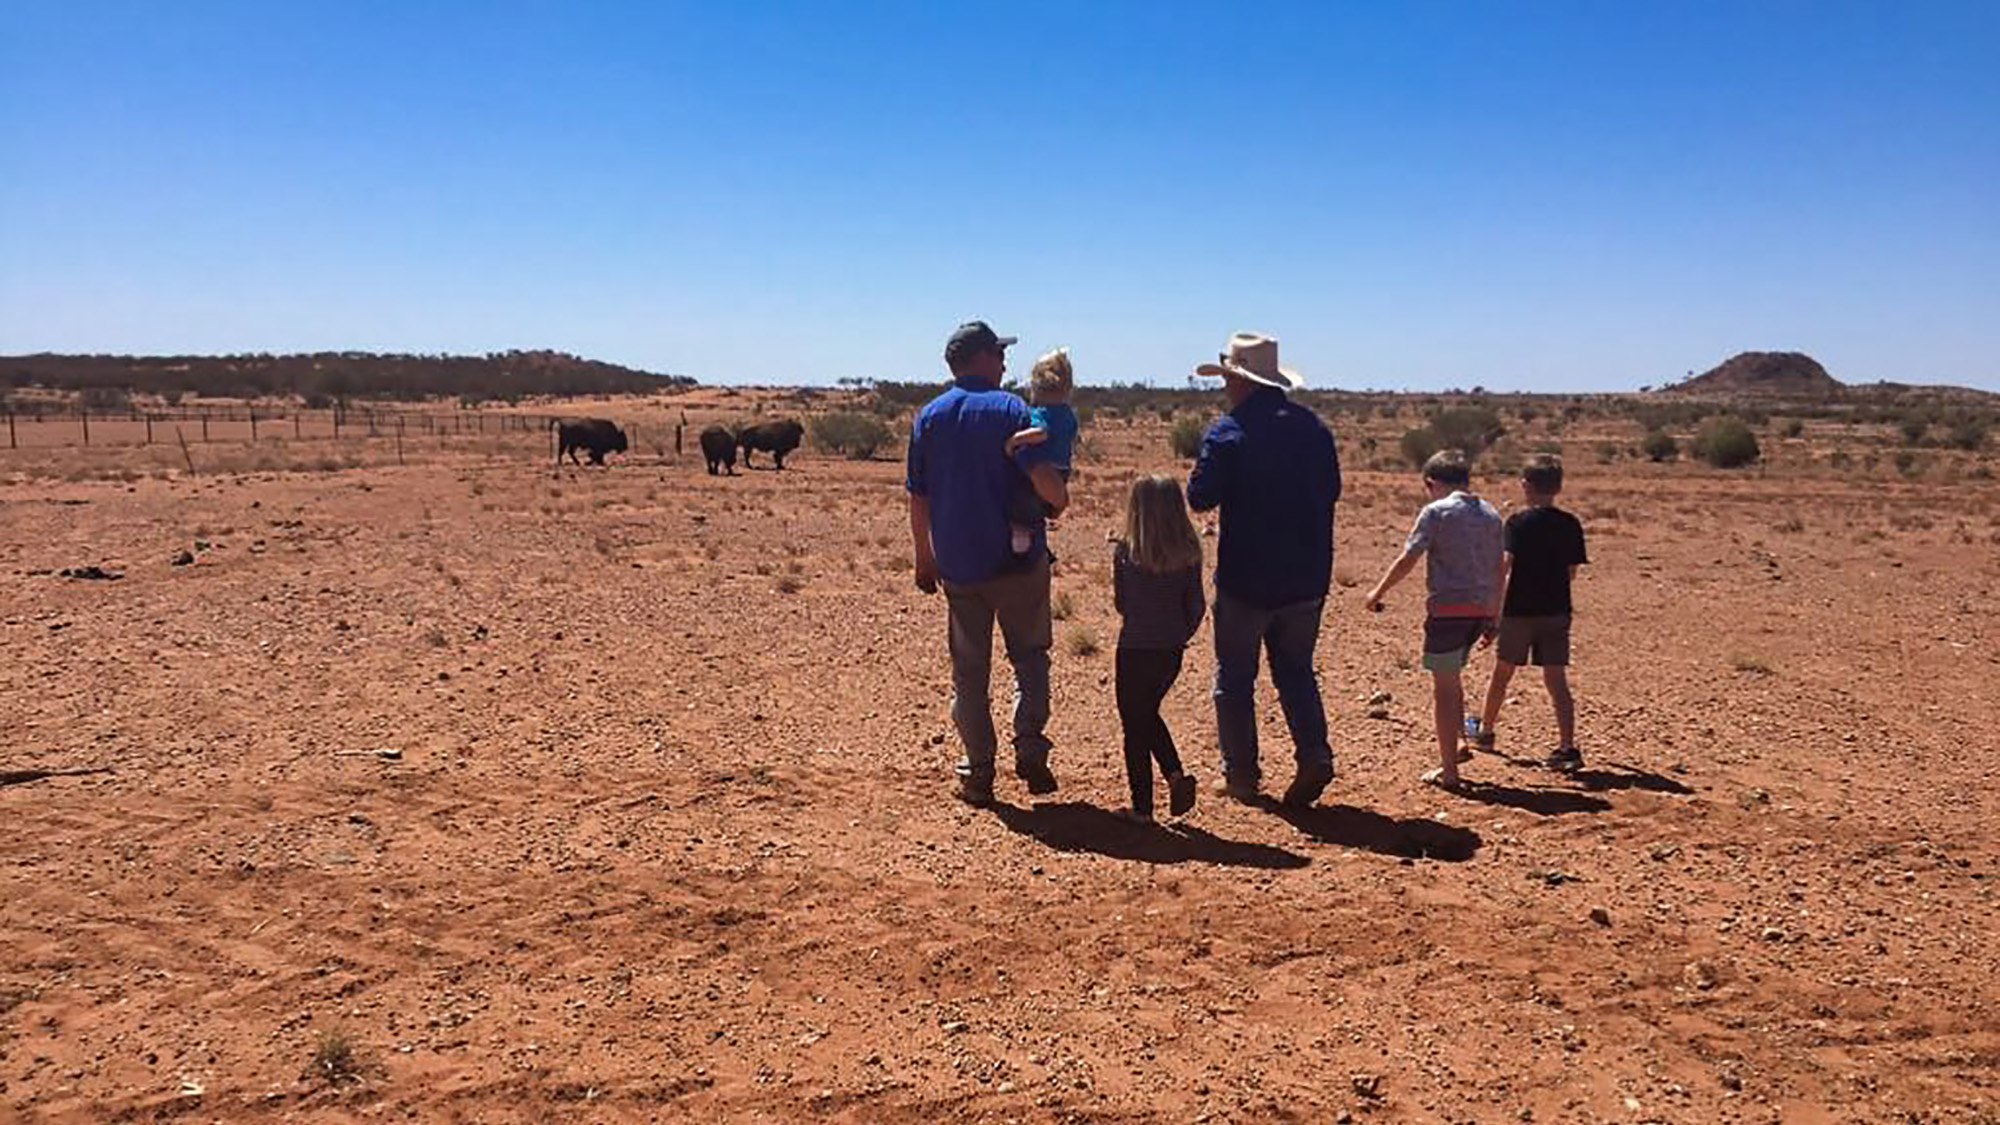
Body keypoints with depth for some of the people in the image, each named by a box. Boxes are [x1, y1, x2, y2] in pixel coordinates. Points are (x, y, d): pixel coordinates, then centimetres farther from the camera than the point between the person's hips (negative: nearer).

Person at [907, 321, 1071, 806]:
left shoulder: (929, 416, 5)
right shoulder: (1009, 408, -7)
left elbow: (918, 498, 6)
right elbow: (1043, 476, -20)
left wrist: (924, 560, 14)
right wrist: (1061, 498, 1)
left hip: (958, 566, 3)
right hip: (1019, 560, -3)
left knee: (969, 670, 11)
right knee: (1029, 655, 15)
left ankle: (978, 773, 12)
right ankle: (1029, 747, 2)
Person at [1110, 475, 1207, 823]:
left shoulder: (1127, 553, -14)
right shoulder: (1188, 555, -4)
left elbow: (1121, 604, -5)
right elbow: (1196, 607, 1)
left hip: (1135, 650, -4)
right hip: (1172, 652, 4)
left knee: (1134, 725, 8)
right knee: (1148, 714, 26)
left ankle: (1142, 806, 13)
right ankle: (1176, 774, 10)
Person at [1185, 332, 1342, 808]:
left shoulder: (1228, 432, -12)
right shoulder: (1313, 427, 5)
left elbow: (1200, 497, -12)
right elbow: (1331, 491, 13)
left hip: (1245, 577, -5)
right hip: (1307, 577, 5)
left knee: (1235, 678, 9)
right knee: (1296, 670, 17)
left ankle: (1241, 774, 14)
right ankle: (1315, 755, 1)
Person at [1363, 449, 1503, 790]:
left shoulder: (1436, 512, -6)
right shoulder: (1490, 514, 11)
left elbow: (1407, 560, -9)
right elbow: (1498, 570, 15)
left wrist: (1378, 593, 4)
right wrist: (1493, 617, 22)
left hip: (1448, 608, -6)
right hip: (1481, 609, 6)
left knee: (1444, 687, 1)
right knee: (1452, 678, 25)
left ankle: (1448, 769, 4)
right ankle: (1457, 743, 24)